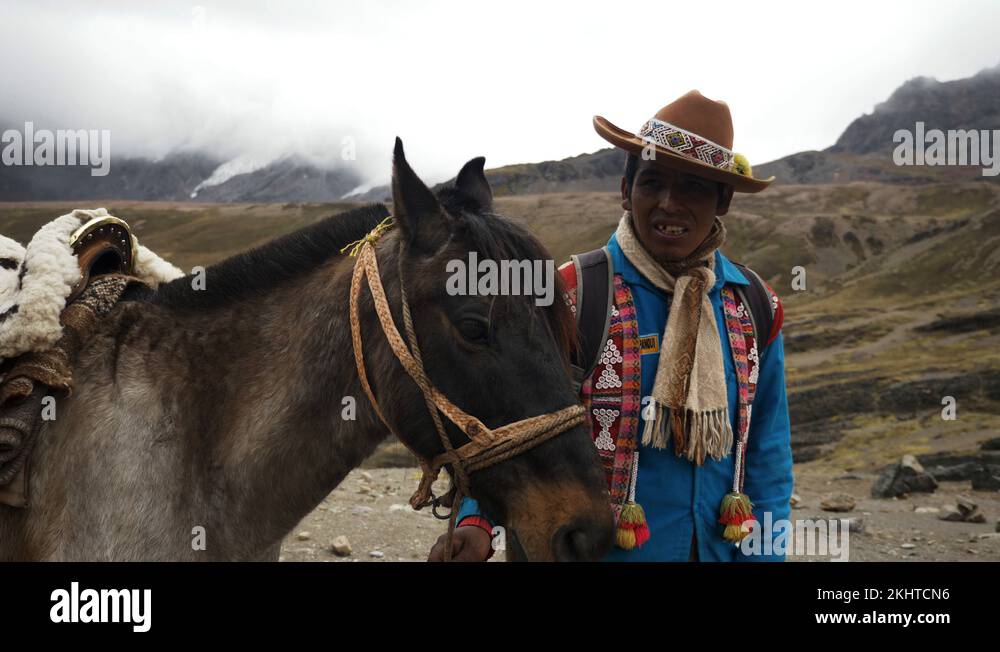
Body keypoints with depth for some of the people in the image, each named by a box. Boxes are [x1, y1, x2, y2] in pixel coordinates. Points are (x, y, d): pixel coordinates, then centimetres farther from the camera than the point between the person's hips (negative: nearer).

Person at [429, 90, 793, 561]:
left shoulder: (755, 308, -2)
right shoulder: (569, 298, -14)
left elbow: (768, 452, 3)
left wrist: (762, 553, -4)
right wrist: (476, 519, -29)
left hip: (719, 549, 4)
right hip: (591, 550, -3)